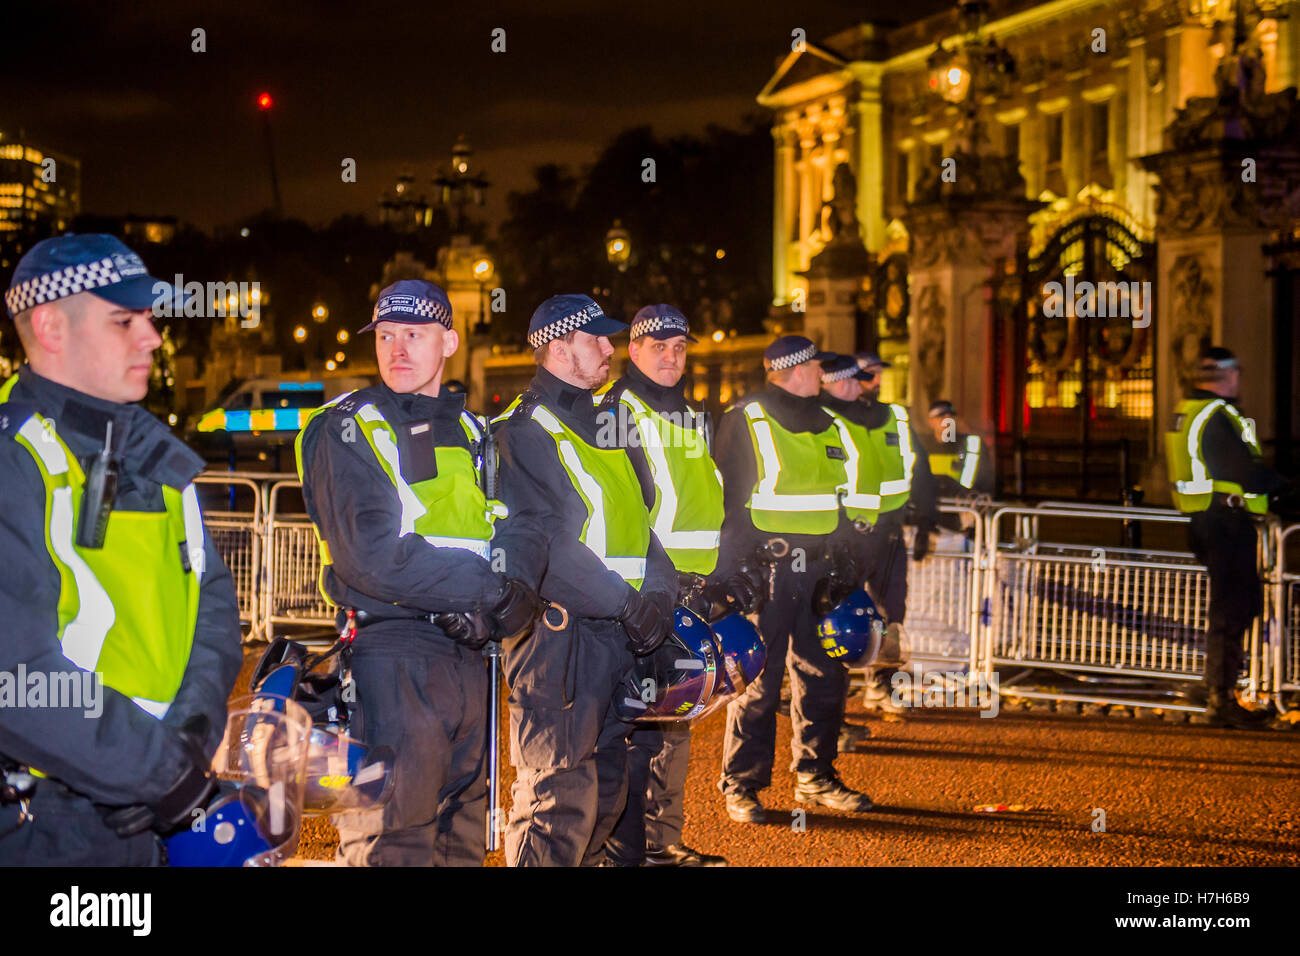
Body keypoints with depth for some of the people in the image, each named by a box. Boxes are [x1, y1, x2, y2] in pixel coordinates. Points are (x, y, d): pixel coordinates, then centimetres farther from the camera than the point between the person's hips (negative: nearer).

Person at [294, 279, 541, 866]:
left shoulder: (468, 432, 17)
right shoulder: (348, 431, -4)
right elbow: (372, 556, -16)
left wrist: (514, 605, -12)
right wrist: (491, 592, -16)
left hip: (466, 657, 7)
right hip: (392, 657, -6)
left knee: (462, 833, 13)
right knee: (393, 840, -8)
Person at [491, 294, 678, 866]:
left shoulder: (604, 426, 20)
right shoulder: (521, 432, -8)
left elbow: (638, 519, 18)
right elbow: (538, 546, -18)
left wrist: (659, 591, -1)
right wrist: (626, 603, -20)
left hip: (619, 632, 9)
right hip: (559, 634, -9)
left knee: (607, 785, 15)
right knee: (561, 796, -9)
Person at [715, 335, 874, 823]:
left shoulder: (826, 425, 17)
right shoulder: (745, 421, -4)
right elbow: (726, 499, -5)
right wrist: (733, 570, -11)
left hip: (818, 567, 7)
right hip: (766, 564, -7)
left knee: (824, 672, 8)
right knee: (759, 677, -5)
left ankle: (815, 776, 21)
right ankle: (741, 784, 4)